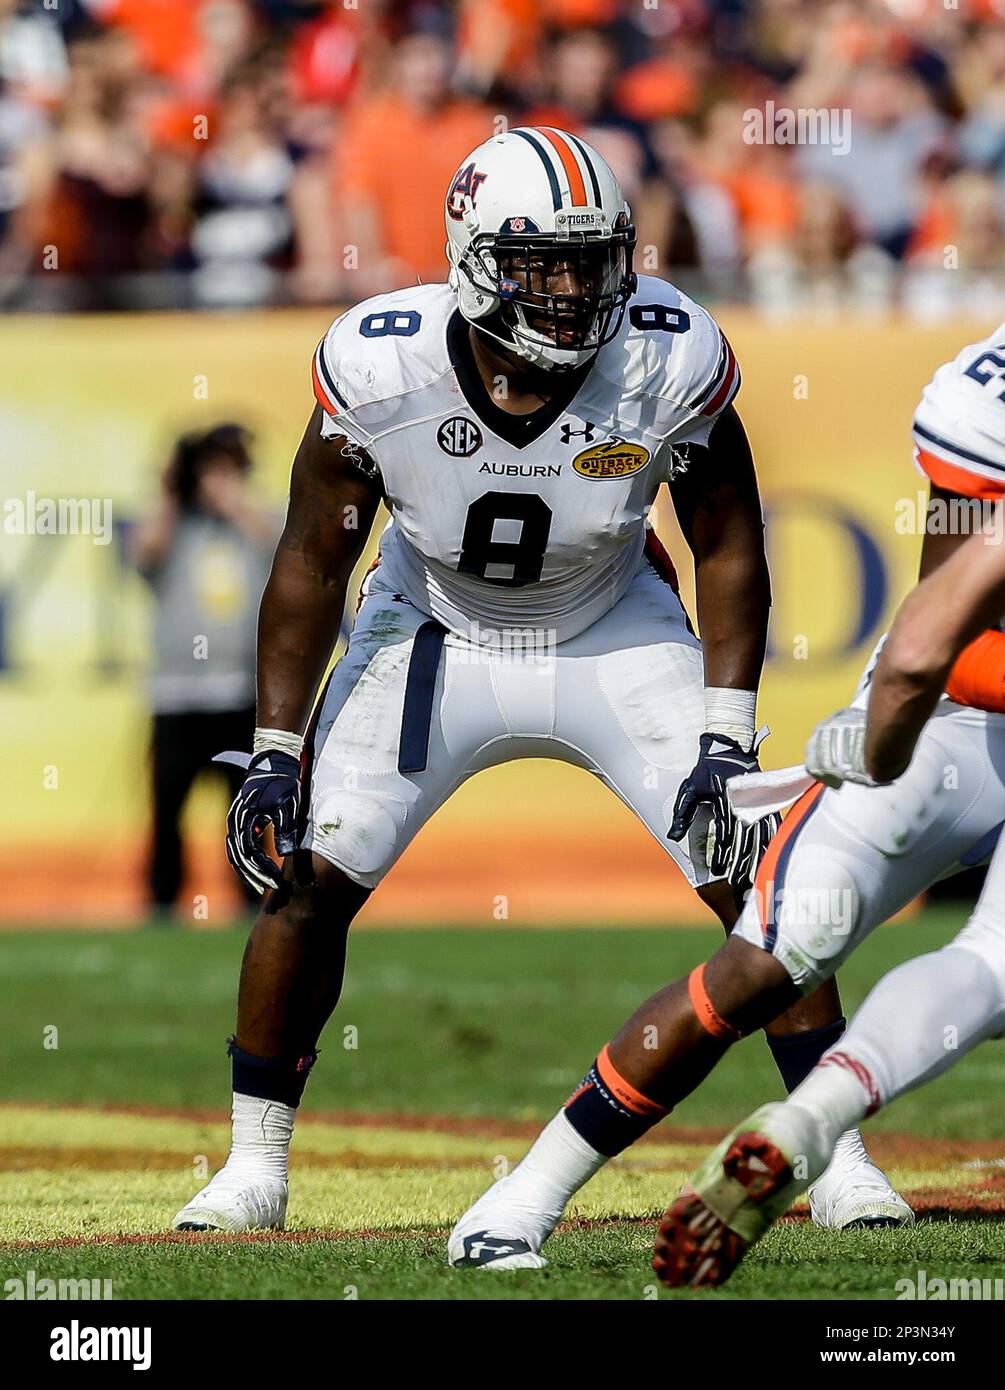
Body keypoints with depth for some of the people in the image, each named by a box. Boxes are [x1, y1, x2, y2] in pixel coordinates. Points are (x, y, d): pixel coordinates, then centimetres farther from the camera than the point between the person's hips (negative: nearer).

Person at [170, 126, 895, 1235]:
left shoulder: (671, 363, -26)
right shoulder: (381, 370, -27)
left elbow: (727, 547, -10)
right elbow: (314, 561, -12)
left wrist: (726, 743, -15)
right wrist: (275, 755, -12)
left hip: (612, 634, 0)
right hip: (434, 632, 0)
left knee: (748, 868, -10)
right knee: (311, 877, -10)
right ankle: (255, 1165, 6)